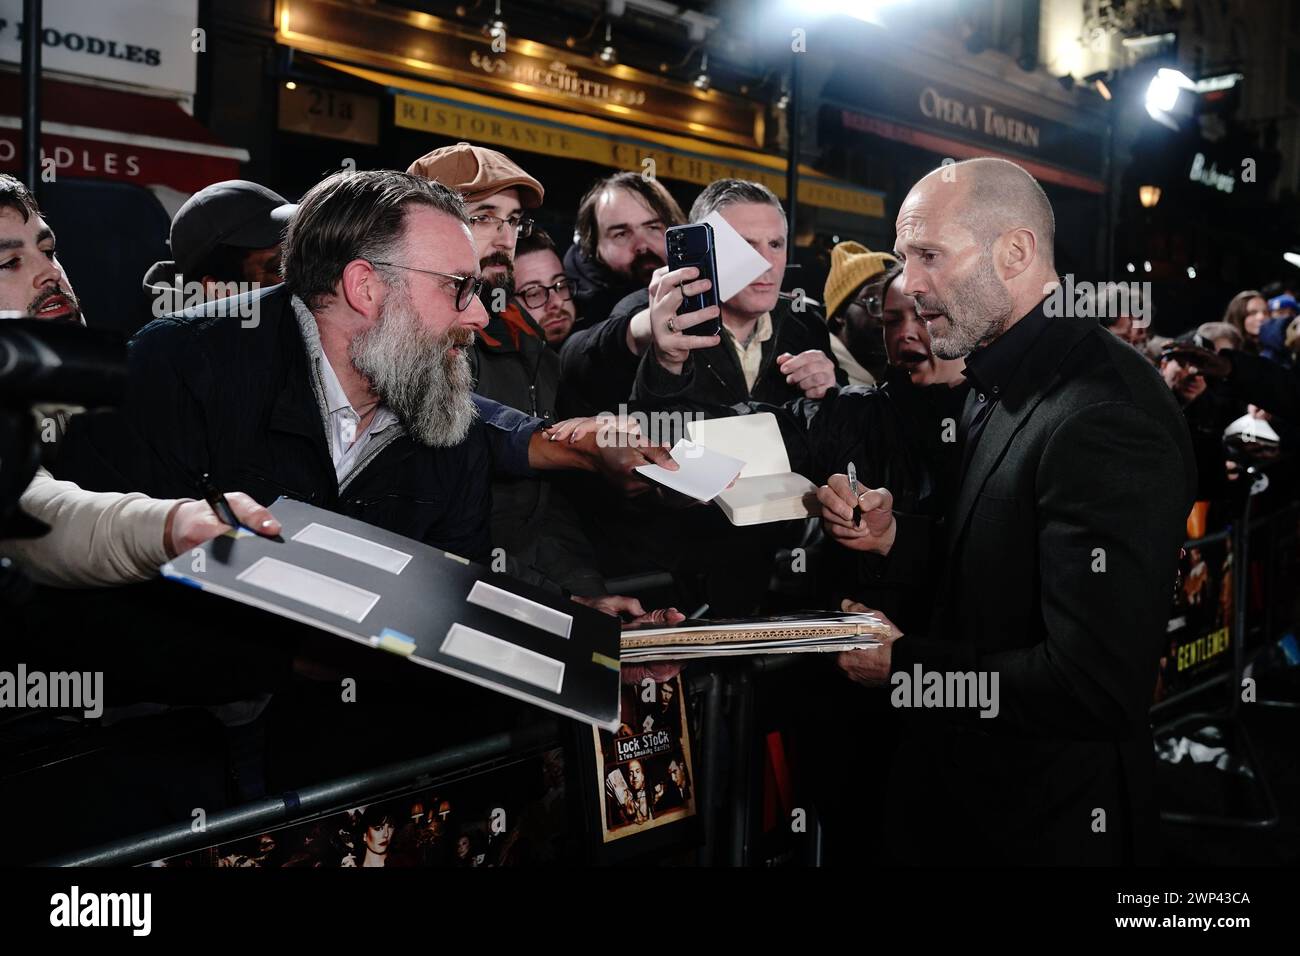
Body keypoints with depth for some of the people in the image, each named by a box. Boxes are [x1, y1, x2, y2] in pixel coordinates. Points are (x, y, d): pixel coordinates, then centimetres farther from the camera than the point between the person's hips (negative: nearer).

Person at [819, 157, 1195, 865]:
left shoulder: (1105, 416, -27)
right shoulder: (994, 388, 6)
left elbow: (1095, 687, -30)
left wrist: (903, 662, -19)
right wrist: (894, 539, -3)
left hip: (1049, 827, -9)